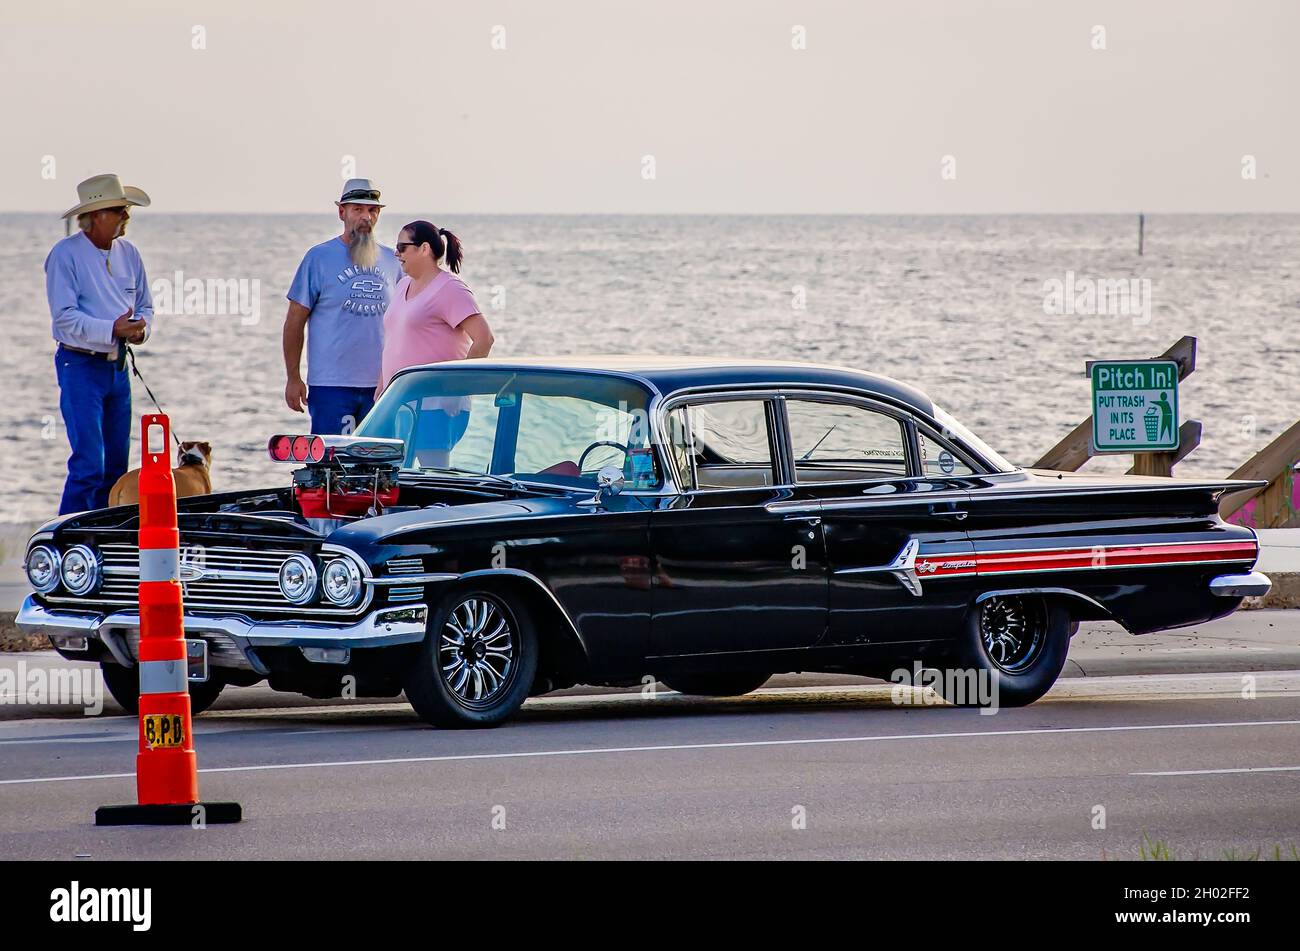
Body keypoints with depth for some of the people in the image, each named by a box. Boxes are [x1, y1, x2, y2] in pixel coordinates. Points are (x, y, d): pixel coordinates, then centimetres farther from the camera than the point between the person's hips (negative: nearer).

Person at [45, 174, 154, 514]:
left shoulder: (128, 253, 10)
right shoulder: (66, 254, -10)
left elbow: (145, 305, 17)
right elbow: (65, 317, -17)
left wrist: (140, 328, -6)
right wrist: (113, 330, -26)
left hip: (118, 366, 7)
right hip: (81, 366, -7)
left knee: (117, 464, 8)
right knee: (88, 464, -14)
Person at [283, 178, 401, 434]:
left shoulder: (391, 260, 11)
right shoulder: (319, 257, -1)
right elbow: (295, 321, 0)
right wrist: (293, 378, -4)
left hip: (380, 384, 4)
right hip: (331, 384, -4)